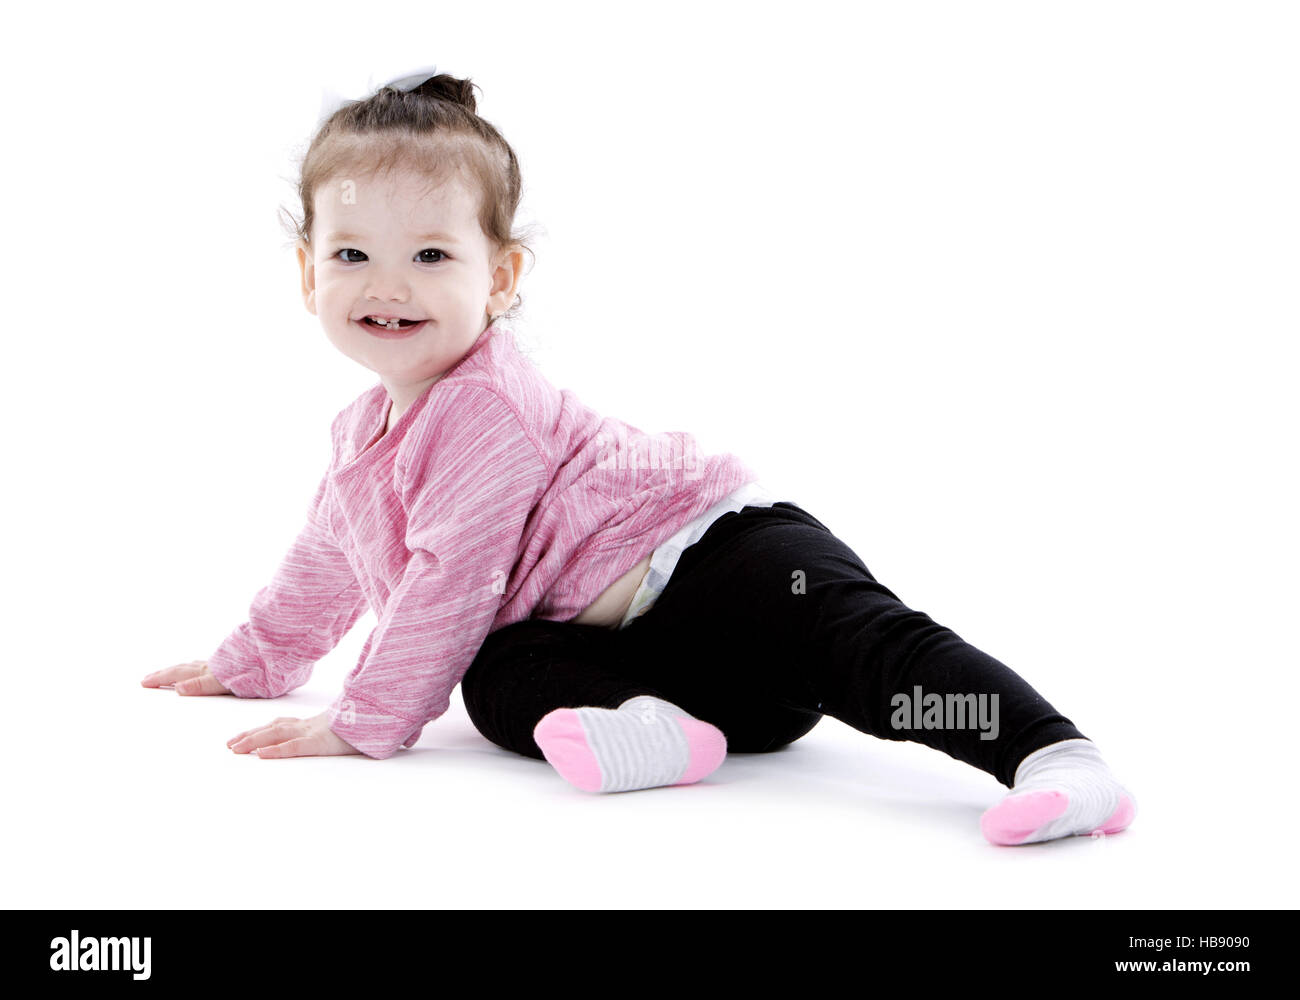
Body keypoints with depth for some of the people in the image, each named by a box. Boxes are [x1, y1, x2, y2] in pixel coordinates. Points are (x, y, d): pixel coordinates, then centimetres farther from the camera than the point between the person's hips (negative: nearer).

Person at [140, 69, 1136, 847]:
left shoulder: (489, 407, -13)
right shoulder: (365, 430, 19)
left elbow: (451, 578, -15)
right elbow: (330, 557, 37)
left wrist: (366, 721, -8)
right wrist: (250, 663, 45)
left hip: (712, 549, -8)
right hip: (610, 639, 8)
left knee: (864, 642, -32)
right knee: (496, 679, -21)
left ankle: (1055, 756, -42)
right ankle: (657, 729, -42)